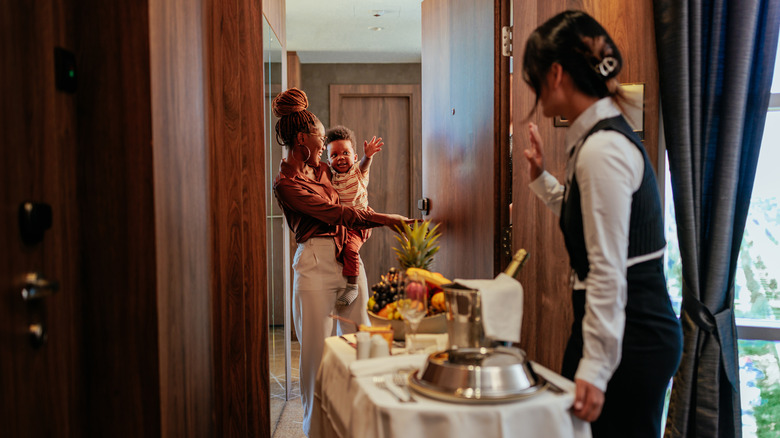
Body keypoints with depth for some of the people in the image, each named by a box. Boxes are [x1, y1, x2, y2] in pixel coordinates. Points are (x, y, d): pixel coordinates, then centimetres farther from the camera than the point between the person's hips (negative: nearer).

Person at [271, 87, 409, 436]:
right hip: (316, 263, -7)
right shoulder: (285, 184, -10)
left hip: (348, 259, 7)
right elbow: (334, 213, -15)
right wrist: (384, 218, -13)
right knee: (318, 350, 0)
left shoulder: (321, 170, 14)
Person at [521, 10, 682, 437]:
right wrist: (541, 178, 25)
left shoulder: (602, 150, -19)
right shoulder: (600, 137, 11)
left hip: (632, 336, -10)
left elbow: (608, 271, -22)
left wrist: (595, 369, -19)